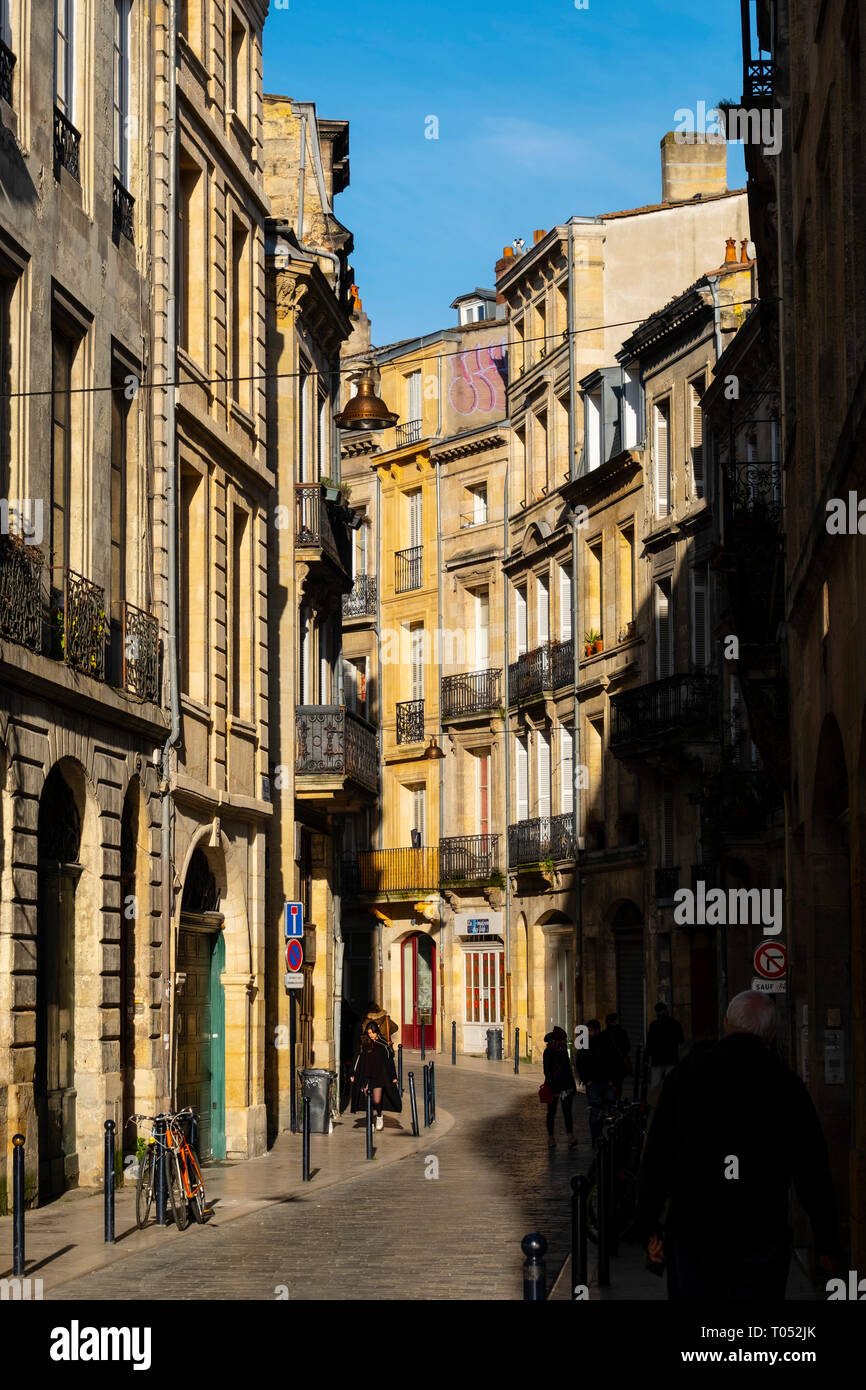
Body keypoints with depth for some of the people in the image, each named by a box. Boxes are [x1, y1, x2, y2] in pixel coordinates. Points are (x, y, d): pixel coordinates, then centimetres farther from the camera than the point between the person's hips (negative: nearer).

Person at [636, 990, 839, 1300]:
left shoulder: (687, 1072, 1)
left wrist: (649, 1229, 5)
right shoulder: (787, 1085, -1)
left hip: (691, 1231, 1)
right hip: (762, 1237, -1)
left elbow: (655, 1159, 0)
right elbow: (813, 1173, 2)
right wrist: (826, 1244, 11)